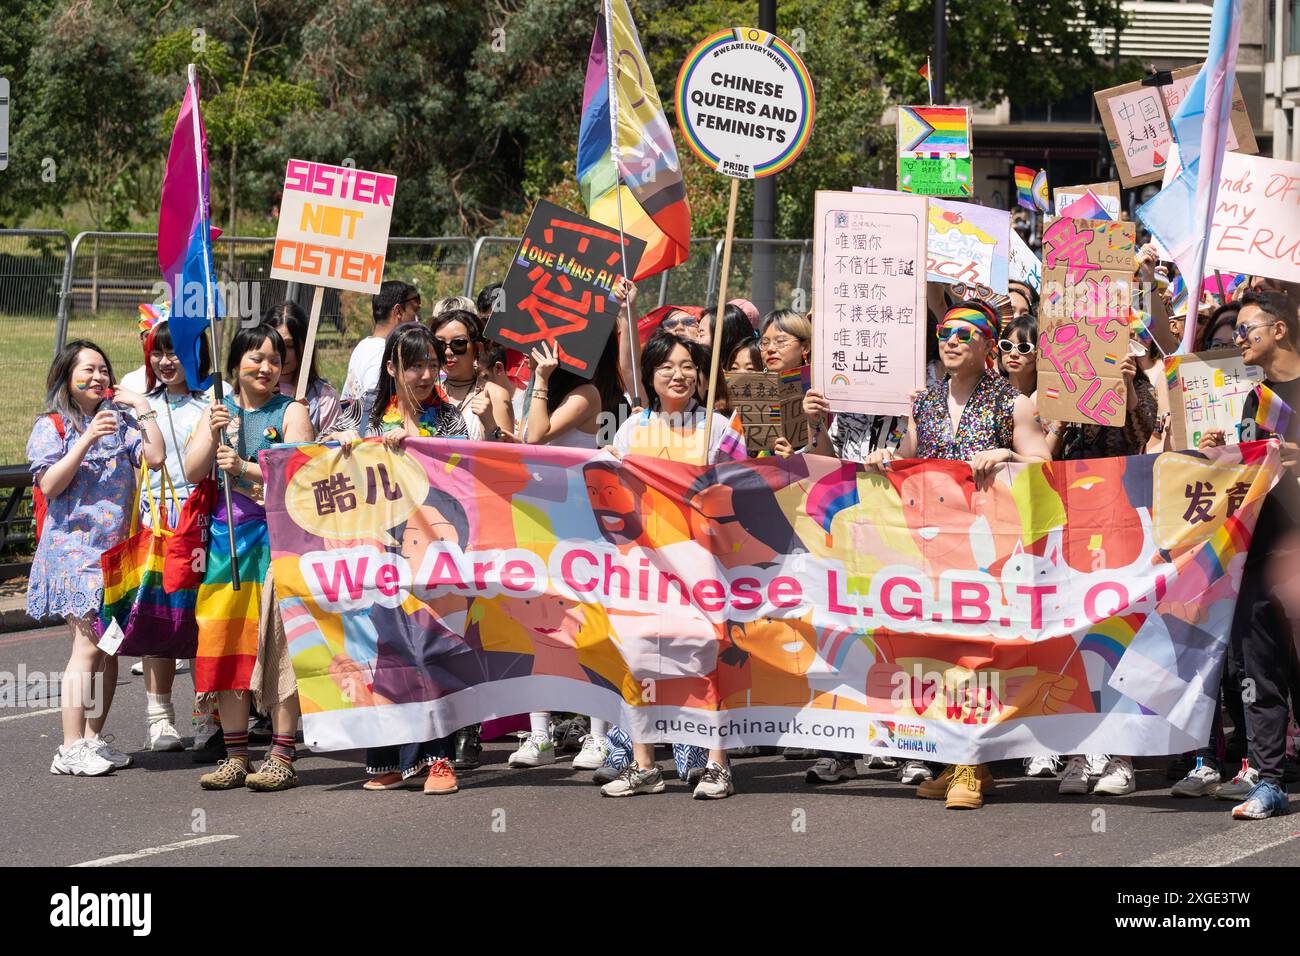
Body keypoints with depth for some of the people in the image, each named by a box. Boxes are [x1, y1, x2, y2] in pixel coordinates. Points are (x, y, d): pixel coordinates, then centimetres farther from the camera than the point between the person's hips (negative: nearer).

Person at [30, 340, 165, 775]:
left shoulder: (120, 421, 12)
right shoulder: (52, 426, 0)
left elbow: (155, 457, -1)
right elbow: (50, 485, -11)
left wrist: (143, 408, 0)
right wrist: (86, 440, -17)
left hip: (117, 545, 5)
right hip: (75, 547, -5)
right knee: (89, 643, -12)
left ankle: (93, 737, 12)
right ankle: (71, 747, -10)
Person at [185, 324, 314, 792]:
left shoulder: (291, 412, 2)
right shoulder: (218, 410, 13)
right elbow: (191, 473, 5)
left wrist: (245, 468, -20)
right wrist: (213, 434, -11)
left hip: (278, 538, -4)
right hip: (227, 537, 4)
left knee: (276, 640, -8)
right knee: (225, 640, 2)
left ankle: (282, 758, -5)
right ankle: (236, 756, 9)